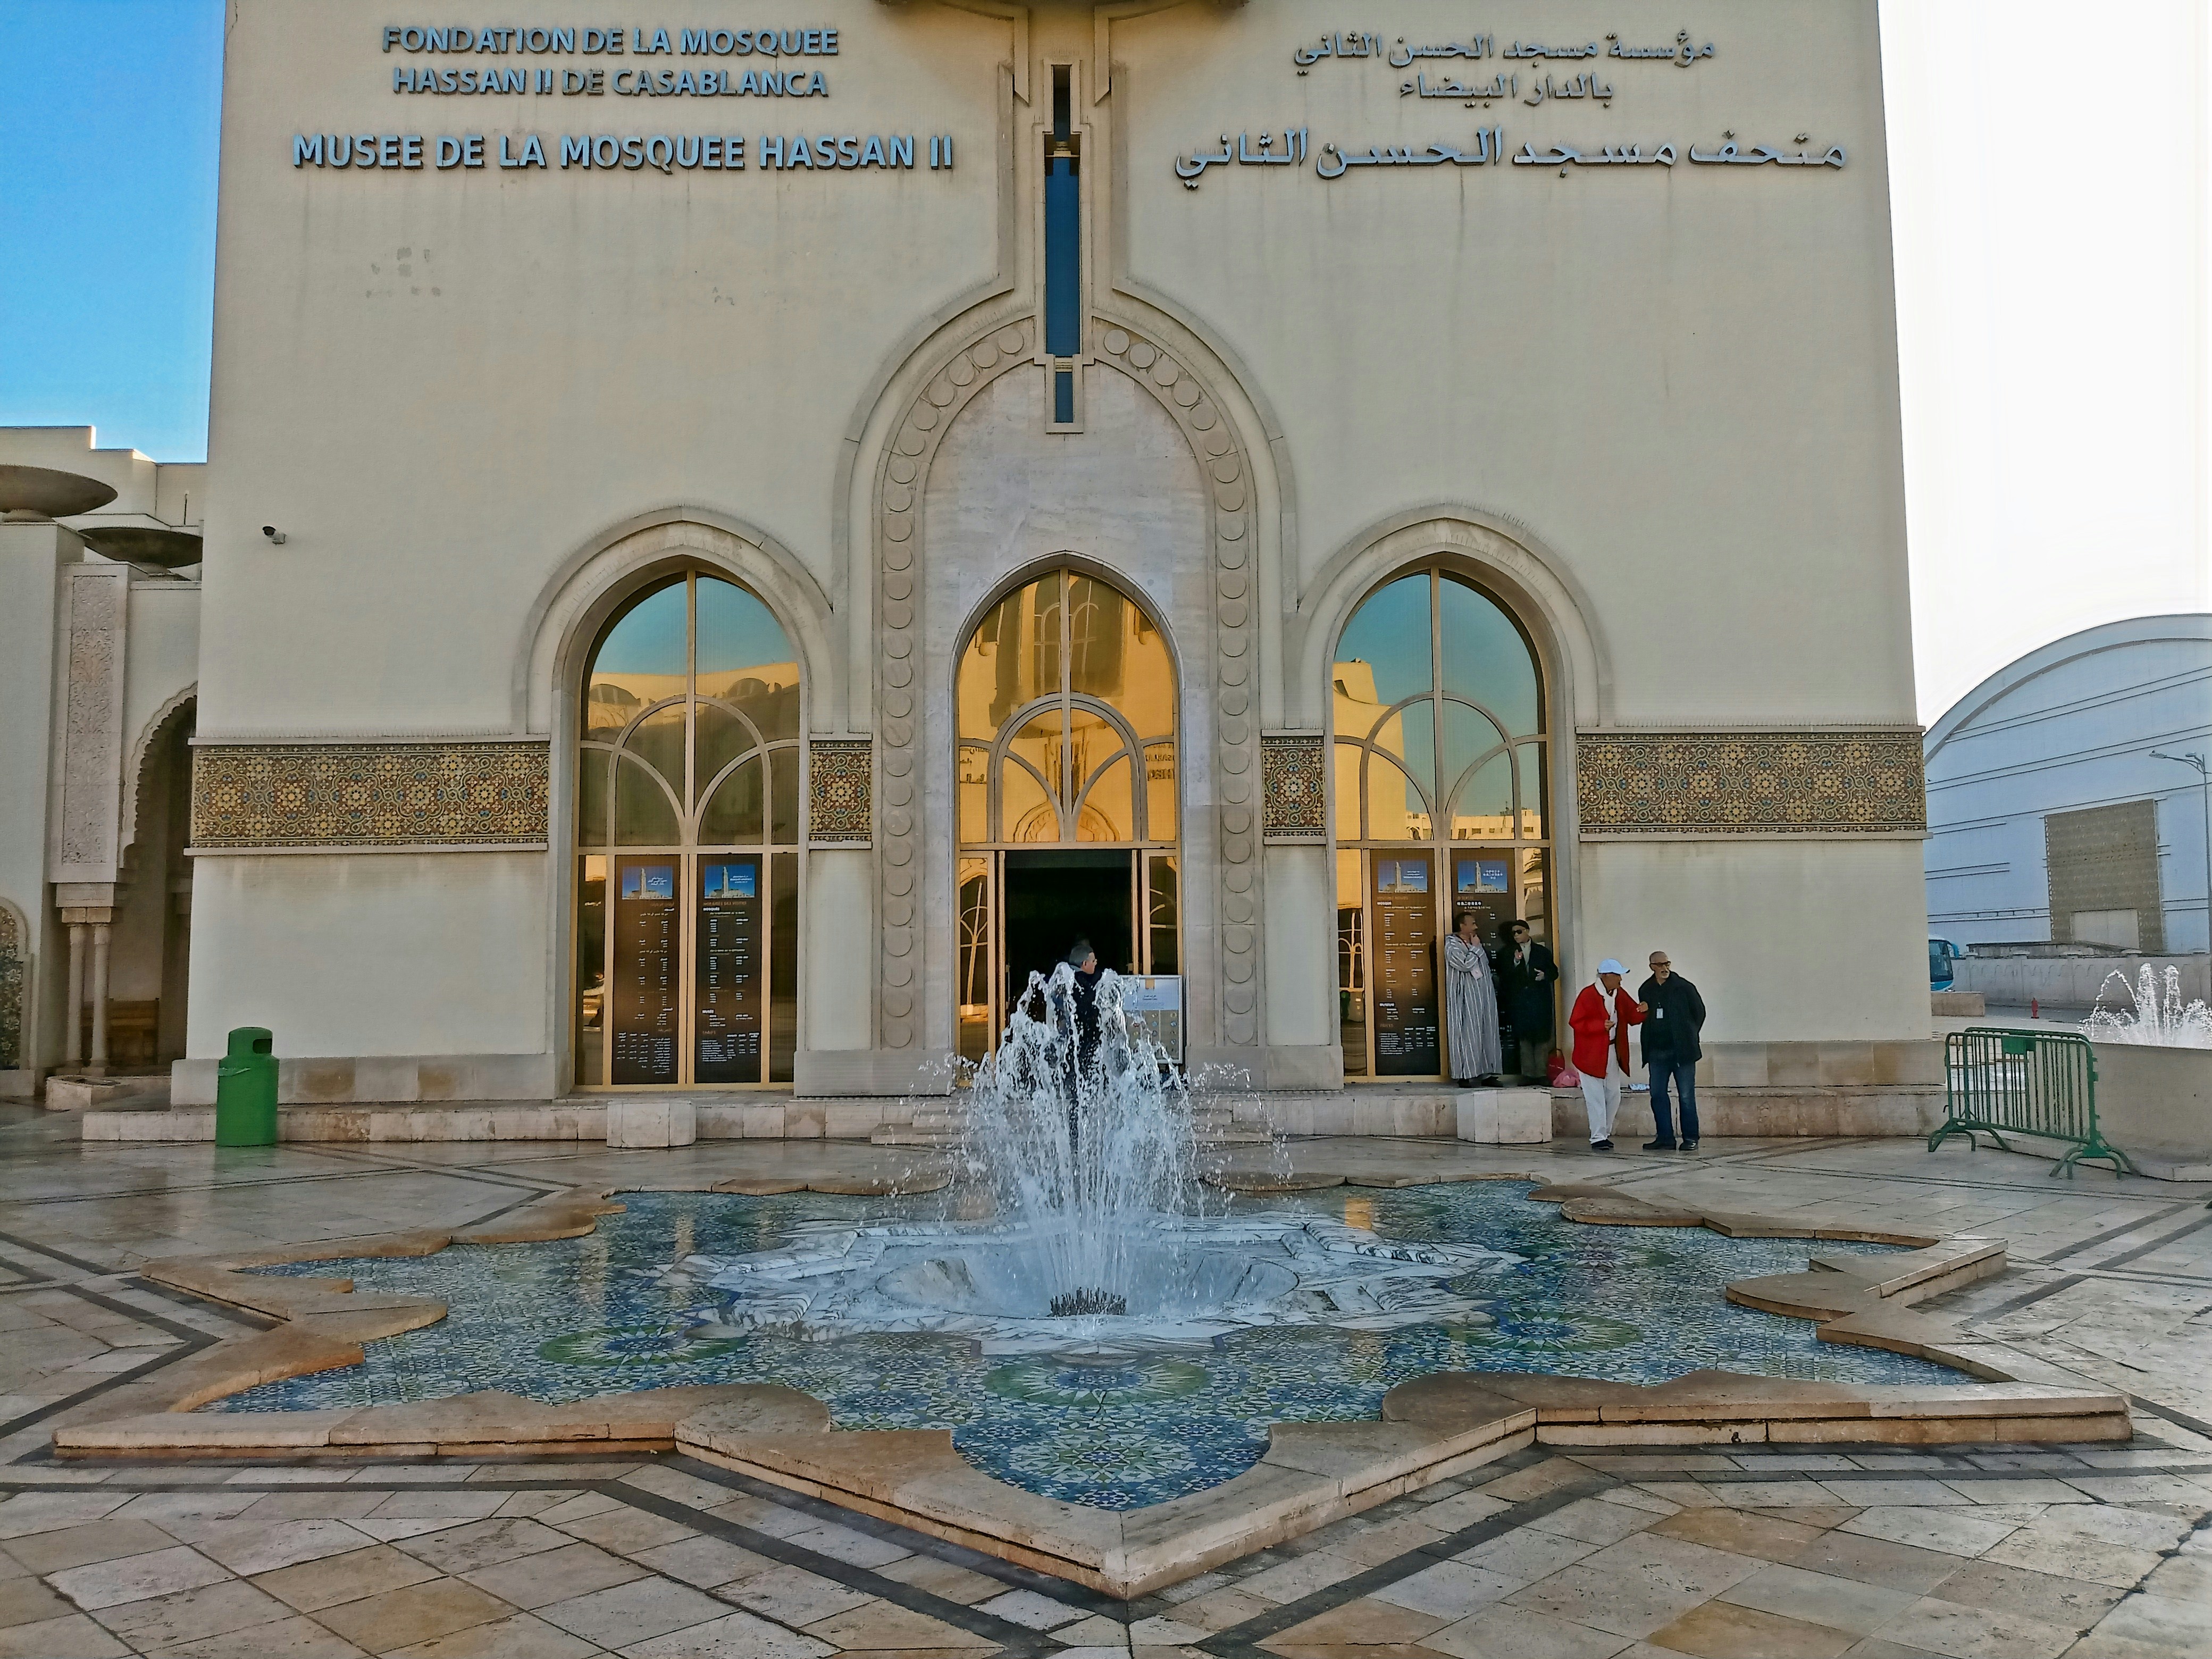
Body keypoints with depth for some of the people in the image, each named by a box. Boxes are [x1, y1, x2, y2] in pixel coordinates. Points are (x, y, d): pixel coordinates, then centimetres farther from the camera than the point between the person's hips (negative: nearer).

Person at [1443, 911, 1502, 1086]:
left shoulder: (1476, 943, 17)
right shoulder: (1452, 945, -7)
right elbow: (1465, 965, -19)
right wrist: (1475, 948, -9)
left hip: (1483, 997, 8)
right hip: (1465, 999, -8)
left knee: (1487, 1034, 6)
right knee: (1467, 1035, -8)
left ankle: (1487, 1073, 9)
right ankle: (1464, 1076, -6)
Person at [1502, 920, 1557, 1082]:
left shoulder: (1543, 951, 11)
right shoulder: (1510, 953, 12)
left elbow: (1554, 972, 12)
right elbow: (1506, 977, 2)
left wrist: (1545, 975, -9)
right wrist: (1516, 962, -12)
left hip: (1540, 1000, -1)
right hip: (1519, 1001, 1)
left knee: (1542, 1037, -4)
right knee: (1524, 1037, -2)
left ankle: (1542, 1074, -1)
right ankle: (1527, 1074, 1)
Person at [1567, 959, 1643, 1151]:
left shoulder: (1620, 995, 6)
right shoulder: (1588, 995, -15)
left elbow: (1633, 1017, 7)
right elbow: (1576, 1022, -17)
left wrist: (1642, 1011, -15)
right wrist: (1601, 1025, -26)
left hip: (1613, 1053, 7)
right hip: (1592, 1054, -7)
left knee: (1614, 1095, 11)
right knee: (1596, 1097, -4)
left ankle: (1605, 1133, 25)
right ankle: (1598, 1138, 3)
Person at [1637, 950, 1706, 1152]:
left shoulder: (1684, 987, -3)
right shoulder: (1645, 990, 8)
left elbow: (1700, 1012, 4)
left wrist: (1689, 1037, 5)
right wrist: (1648, 1047, 7)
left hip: (1682, 1051, -4)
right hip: (1657, 1052, 4)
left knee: (1687, 1096, -1)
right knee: (1657, 1095, 4)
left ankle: (1690, 1139, 7)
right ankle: (1665, 1138, 11)